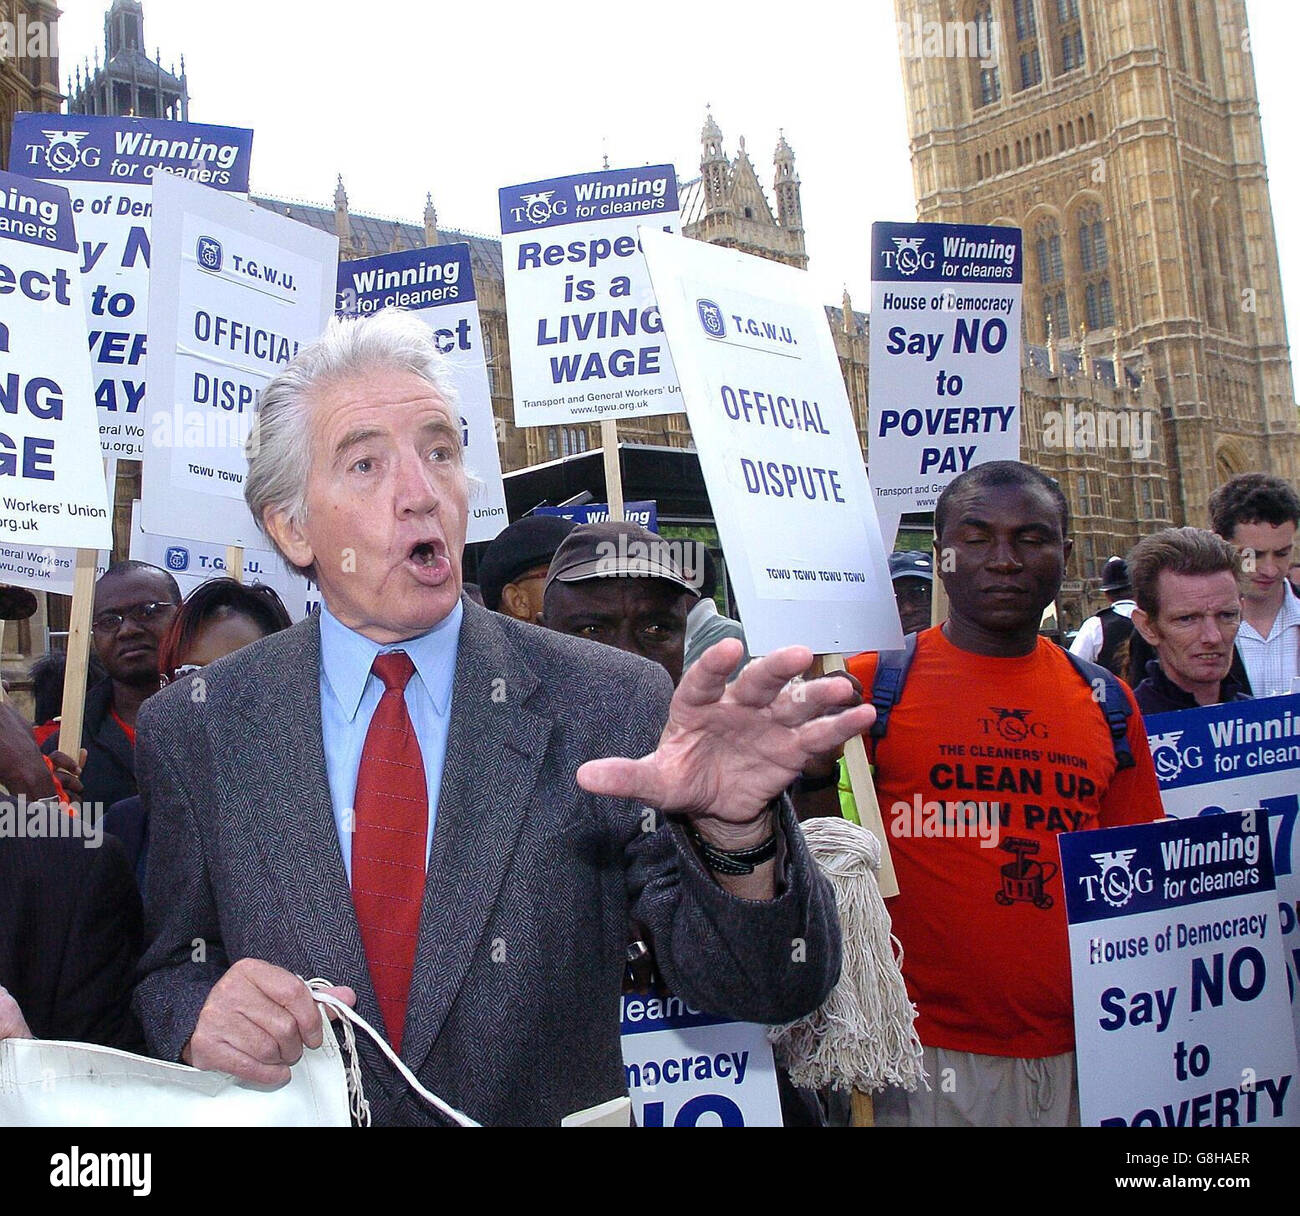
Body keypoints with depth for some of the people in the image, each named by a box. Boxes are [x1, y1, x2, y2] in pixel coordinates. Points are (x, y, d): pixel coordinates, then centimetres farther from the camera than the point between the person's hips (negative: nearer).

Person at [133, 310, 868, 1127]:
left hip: (555, 1117, -1)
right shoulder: (192, 731, -4)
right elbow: (170, 969, 5)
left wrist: (734, 829, -32)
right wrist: (197, 1017, -16)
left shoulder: (612, 704, -10)